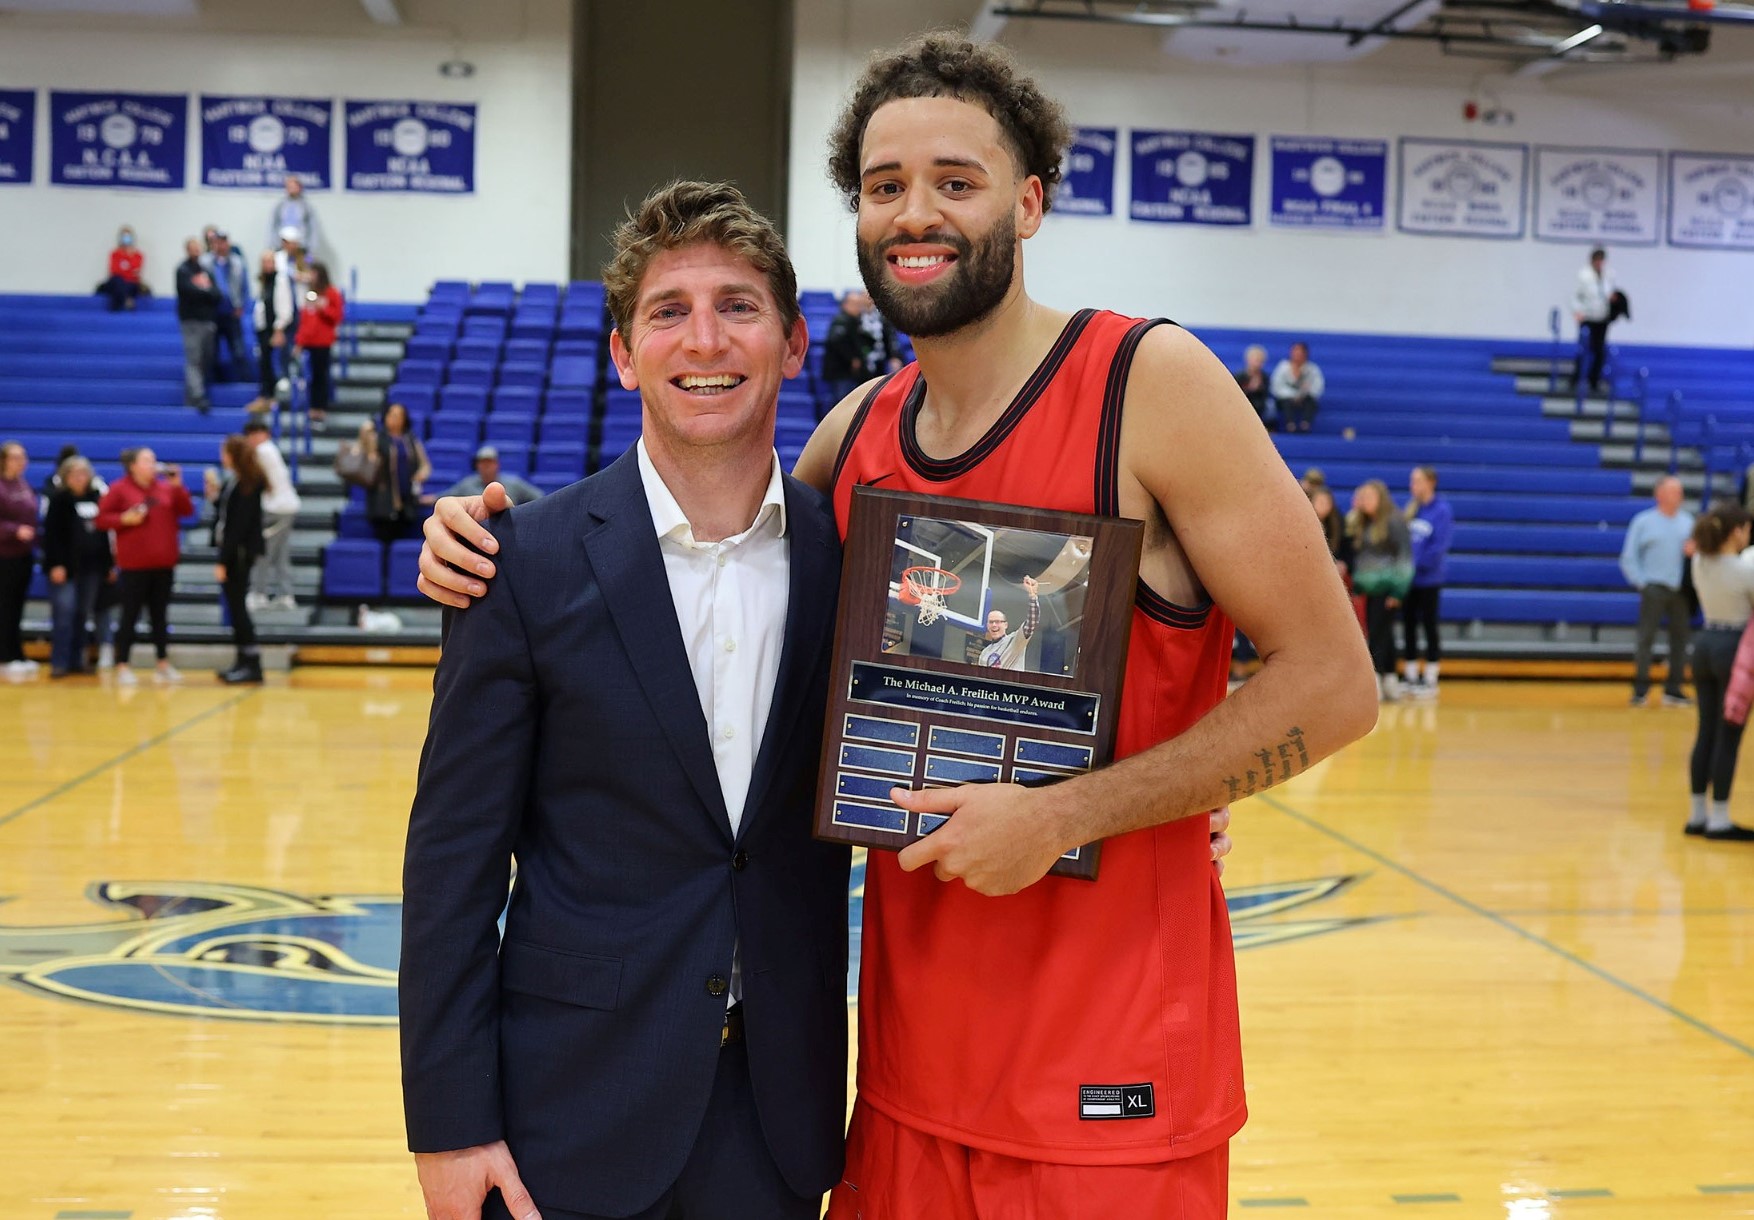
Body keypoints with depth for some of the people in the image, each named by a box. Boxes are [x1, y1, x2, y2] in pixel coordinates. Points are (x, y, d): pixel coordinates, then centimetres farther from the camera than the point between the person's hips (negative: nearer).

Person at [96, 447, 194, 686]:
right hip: (134, 564, -4)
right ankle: (123, 666, 5)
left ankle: (164, 663, 15)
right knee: (130, 615, -1)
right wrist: (125, 518, -18)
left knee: (160, 614, 9)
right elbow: (101, 518, -4)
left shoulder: (166, 488, 8)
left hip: (164, 563, 4)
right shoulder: (119, 489, -2)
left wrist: (177, 487, -6)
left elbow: (187, 511, 3)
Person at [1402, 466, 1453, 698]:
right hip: (1408, 579, 6)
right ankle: (1411, 678, 17)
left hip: (1428, 580, -6)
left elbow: (1439, 547, -15)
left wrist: (1417, 563, -14)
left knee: (1429, 627, 1)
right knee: (1408, 626, 8)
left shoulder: (1441, 510, -9)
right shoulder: (1410, 508, 7)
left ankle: (1430, 681, 8)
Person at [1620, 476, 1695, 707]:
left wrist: (1694, 551, -6)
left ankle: (1674, 690, 10)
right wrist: (1642, 582, -7)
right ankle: (1640, 690, -3)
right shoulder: (1643, 522, 3)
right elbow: (1629, 558, 1)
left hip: (1682, 590, 3)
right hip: (1654, 588, -3)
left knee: (1680, 638, 3)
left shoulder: (1688, 521, 12)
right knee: (1646, 638, -7)